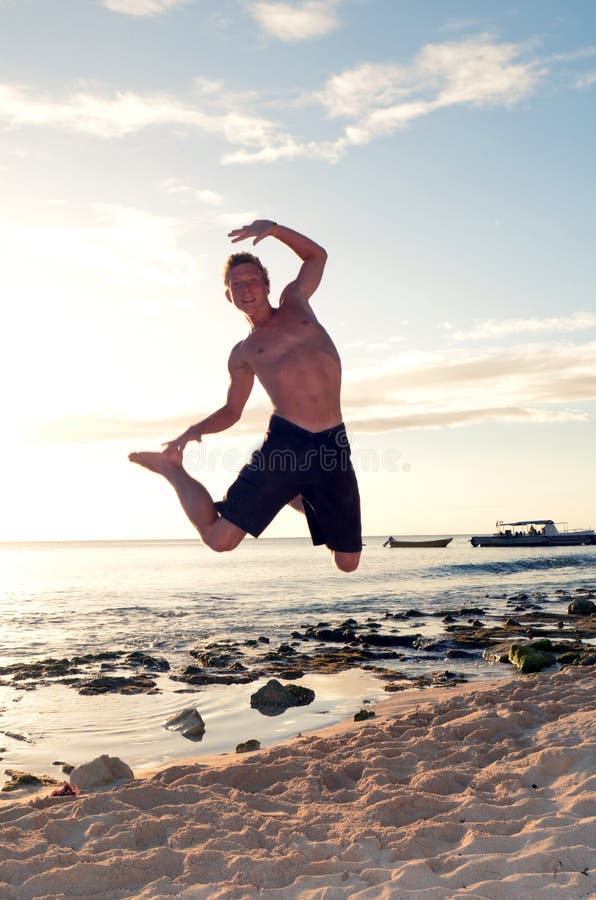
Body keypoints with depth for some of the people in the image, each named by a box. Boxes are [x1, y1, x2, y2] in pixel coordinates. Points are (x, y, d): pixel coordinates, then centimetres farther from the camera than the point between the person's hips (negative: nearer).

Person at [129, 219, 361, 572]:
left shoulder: (295, 302, 19)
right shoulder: (243, 353, 16)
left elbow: (317, 254, 28)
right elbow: (232, 411, 22)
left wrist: (272, 227, 12)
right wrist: (196, 429, 3)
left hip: (333, 447, 1)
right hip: (284, 443, -1)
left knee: (348, 563, 5)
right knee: (219, 538, -9)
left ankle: (298, 498, 34)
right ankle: (172, 469, 19)